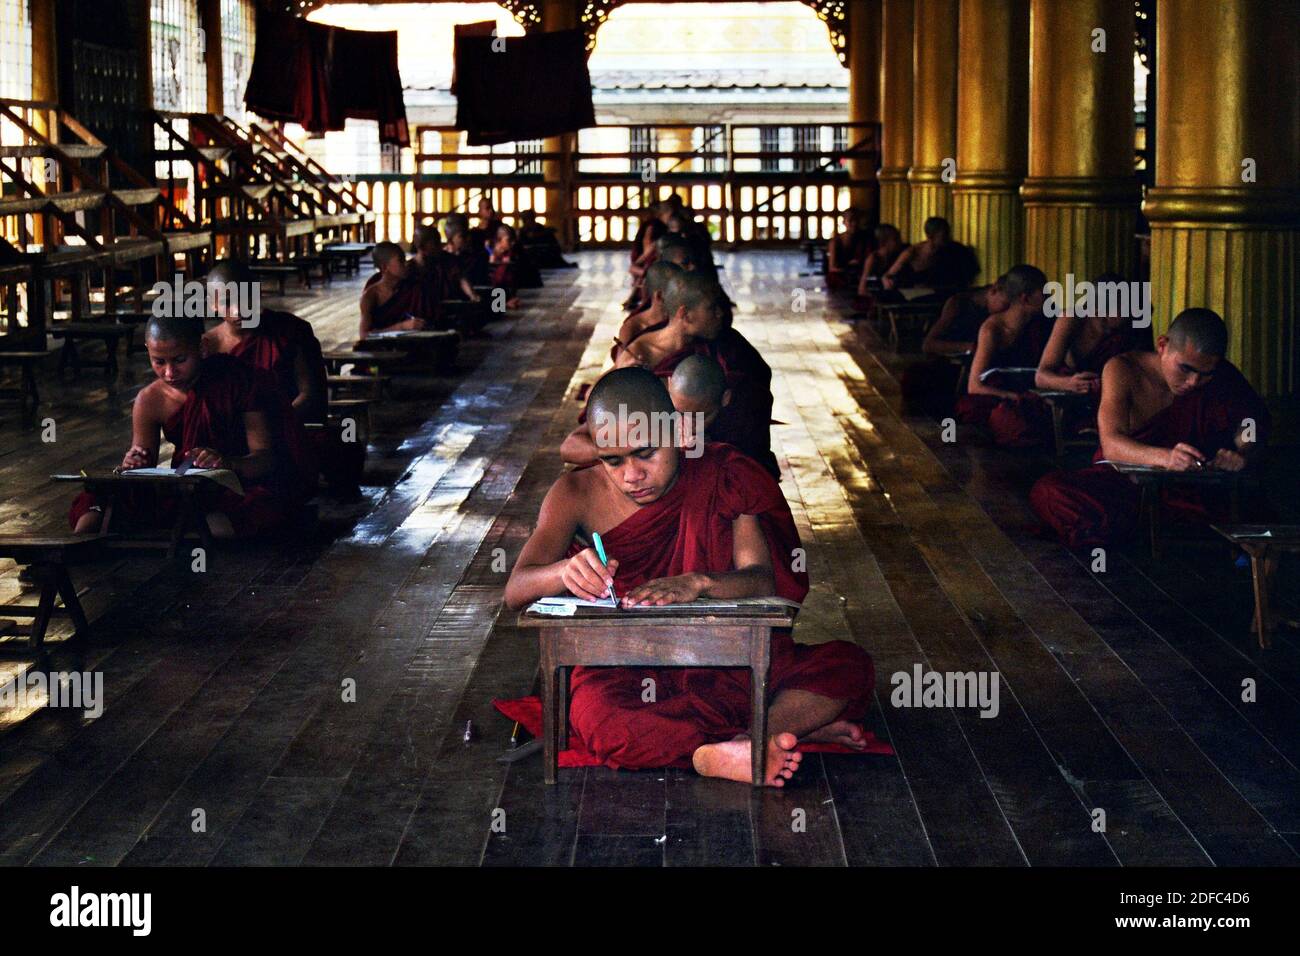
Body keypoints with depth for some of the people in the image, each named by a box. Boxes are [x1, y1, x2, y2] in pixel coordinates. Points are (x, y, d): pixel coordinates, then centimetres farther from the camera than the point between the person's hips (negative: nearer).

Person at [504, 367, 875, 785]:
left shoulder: (723, 476, -3)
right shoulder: (578, 495, -2)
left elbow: (766, 582, -14)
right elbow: (515, 591, -11)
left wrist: (699, 583, -38)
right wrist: (565, 573, -35)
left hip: (729, 664, 2)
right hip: (626, 669, -1)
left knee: (850, 665, -21)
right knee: (596, 721, -40)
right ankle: (796, 724, -41)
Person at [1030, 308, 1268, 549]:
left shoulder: (1220, 375, -3)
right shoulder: (1123, 370, -13)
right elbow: (1111, 445, -27)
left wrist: (1242, 455, -33)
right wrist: (1164, 457, -48)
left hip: (1183, 487, 4)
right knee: (1048, 492, -32)